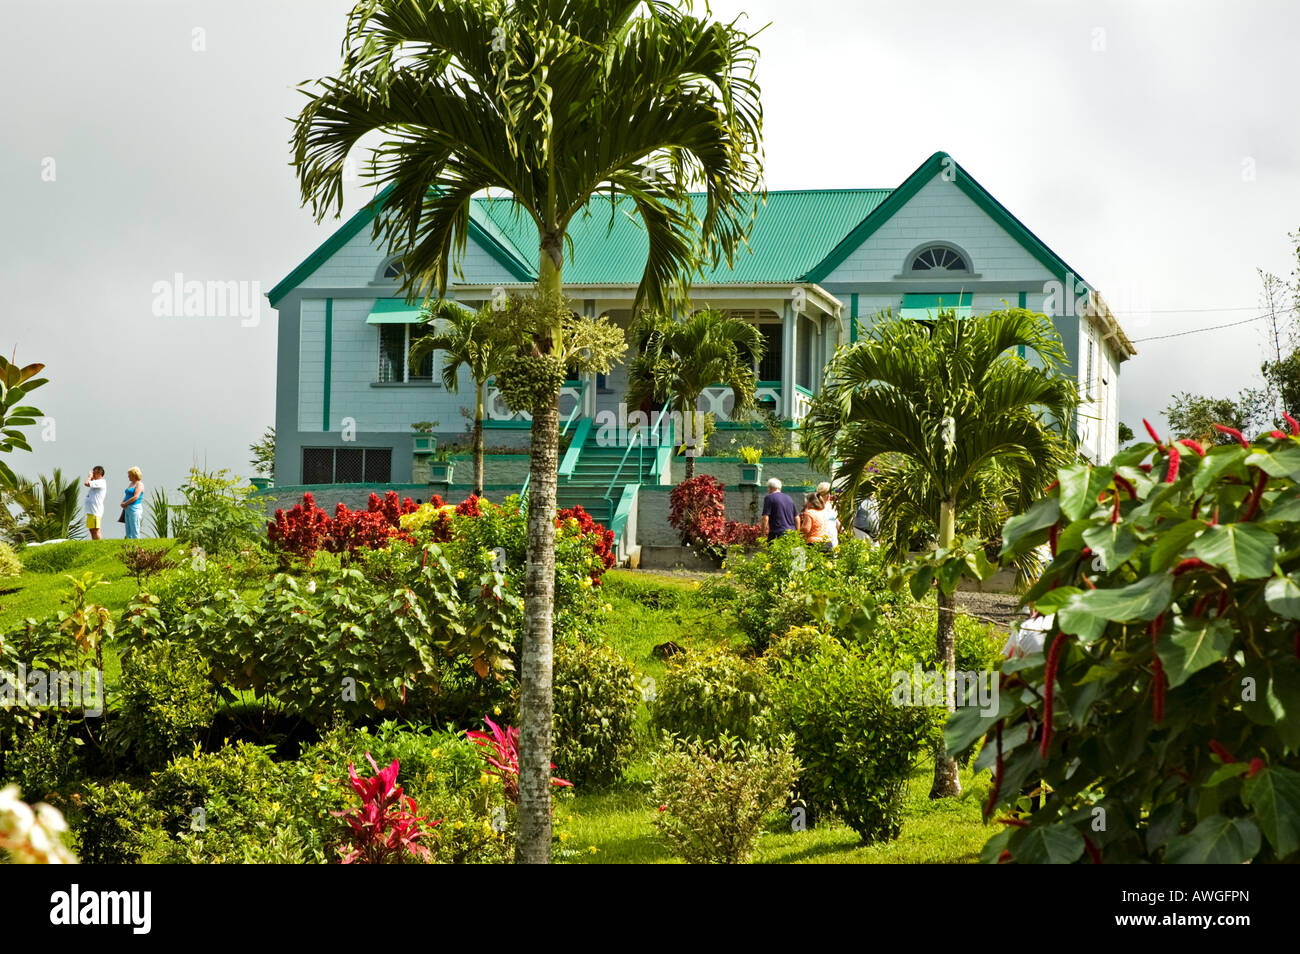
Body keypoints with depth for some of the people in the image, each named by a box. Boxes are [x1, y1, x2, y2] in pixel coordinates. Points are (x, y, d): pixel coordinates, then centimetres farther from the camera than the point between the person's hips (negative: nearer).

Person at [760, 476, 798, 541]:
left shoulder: (769, 498, -2)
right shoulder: (789, 498, 17)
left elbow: (765, 518, -10)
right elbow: (797, 519, 19)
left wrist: (763, 533, -1)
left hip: (777, 534, -7)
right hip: (791, 533, 7)